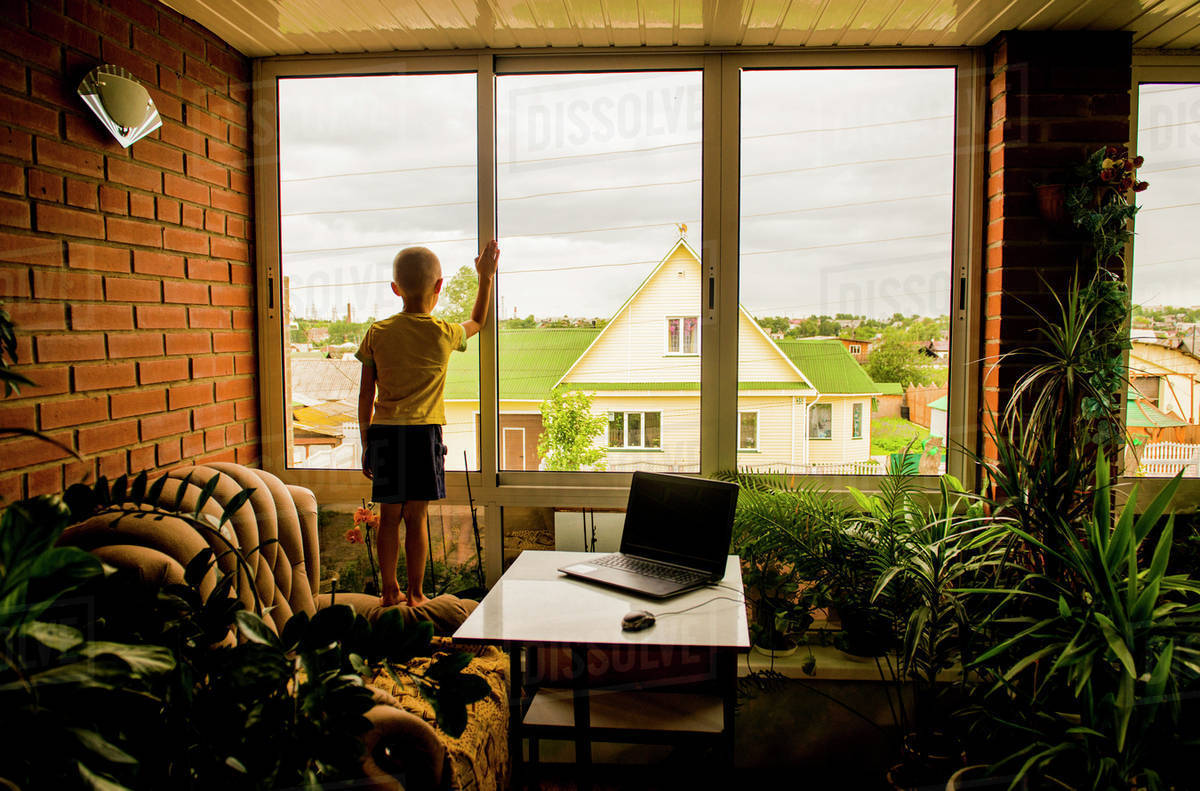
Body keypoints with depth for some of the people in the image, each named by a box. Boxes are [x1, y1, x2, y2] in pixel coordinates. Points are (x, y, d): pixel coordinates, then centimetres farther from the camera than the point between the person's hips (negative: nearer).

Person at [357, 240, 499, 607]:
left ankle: (390, 590, 21)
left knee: (389, 516, 11)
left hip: (384, 432, 2)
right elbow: (478, 321, 21)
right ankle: (415, 593, 13)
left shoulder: (376, 334, 2)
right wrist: (486, 277, 29)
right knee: (416, 517, 4)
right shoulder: (444, 334, -2)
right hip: (424, 432, -2)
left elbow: (366, 396, 4)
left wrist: (366, 443, 12)